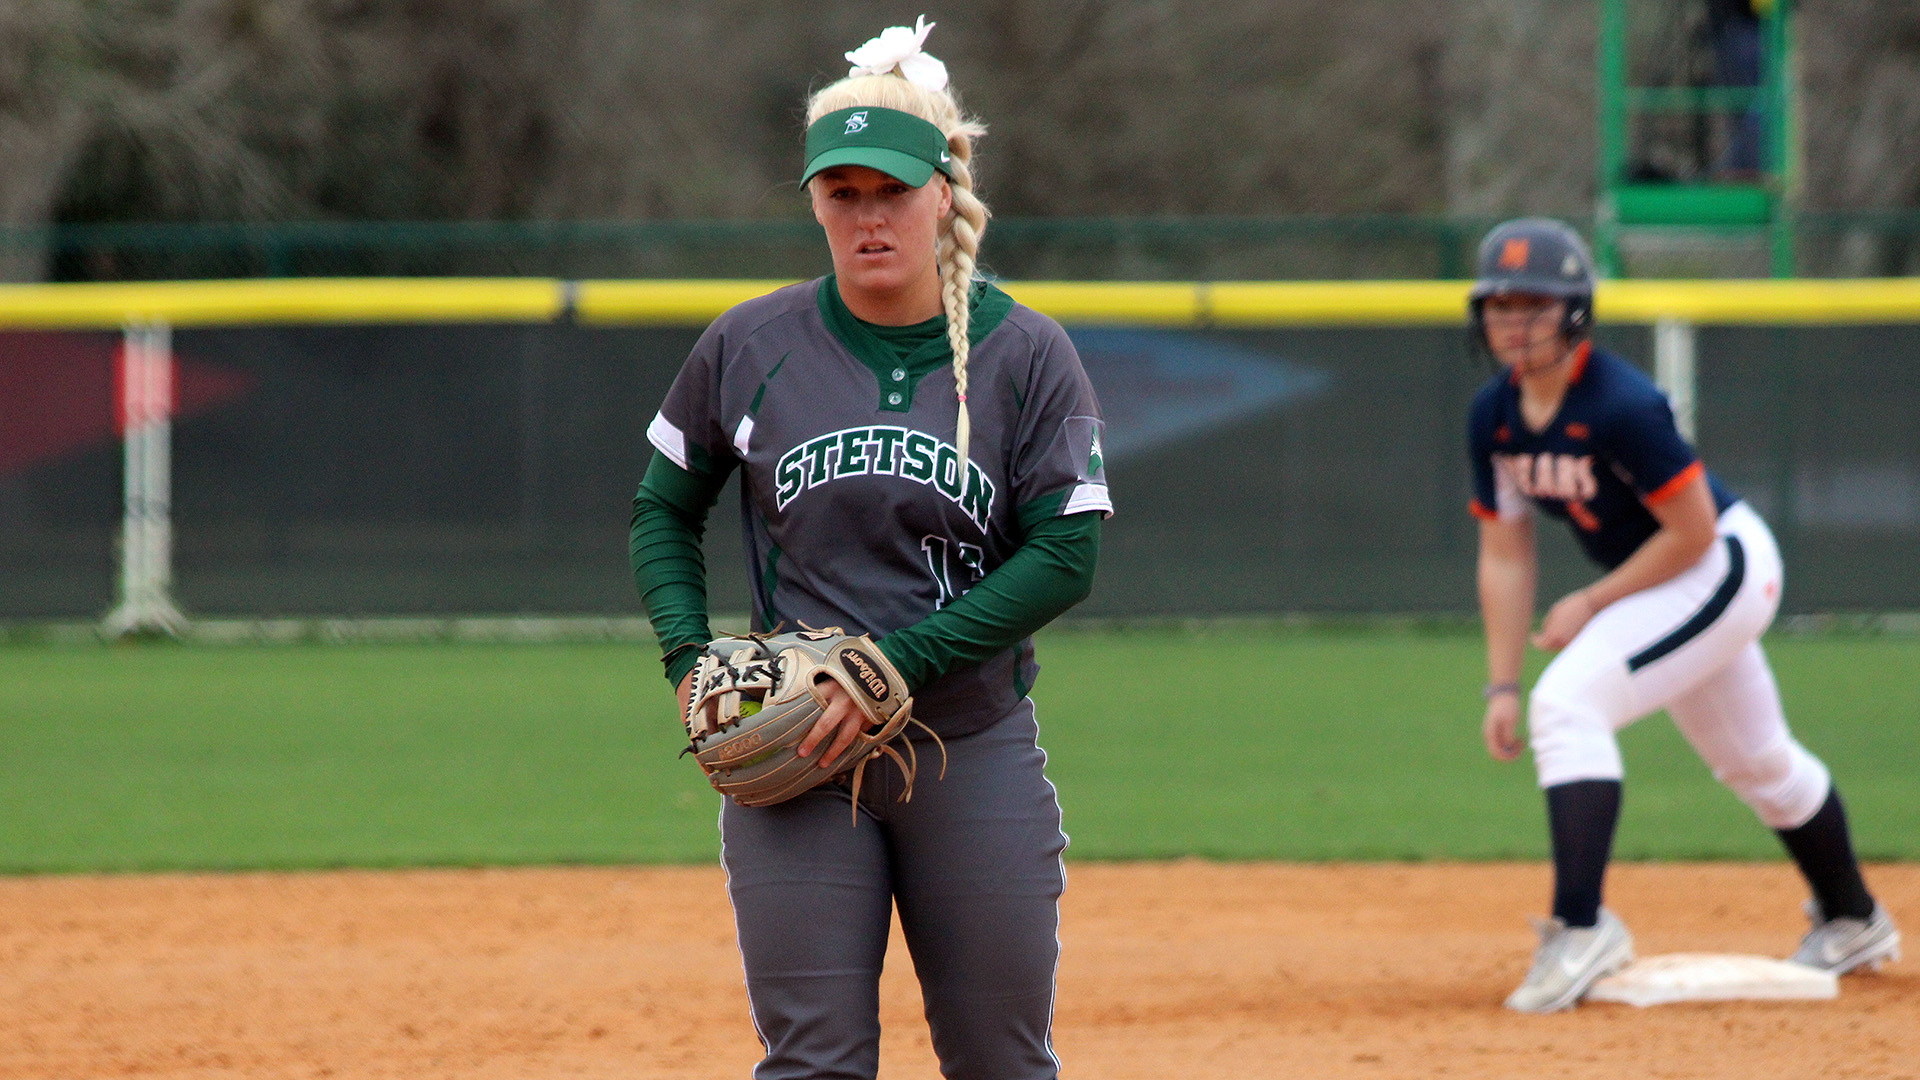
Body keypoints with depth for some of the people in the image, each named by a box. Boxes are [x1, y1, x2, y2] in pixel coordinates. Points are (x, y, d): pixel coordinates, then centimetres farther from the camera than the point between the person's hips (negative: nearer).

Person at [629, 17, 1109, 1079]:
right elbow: (664, 512, 14)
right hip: (794, 755, 0)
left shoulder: (1025, 355, -2)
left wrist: (896, 667, -16)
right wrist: (689, 661, -4)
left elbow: (1066, 555, -8)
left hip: (977, 752, 0)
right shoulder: (748, 348, 2)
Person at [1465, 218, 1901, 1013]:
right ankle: (1852, 922, 46)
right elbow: (1505, 556, 1)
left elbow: (1692, 531, -24)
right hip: (1664, 588, 9)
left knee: (1568, 704, -25)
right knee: (1756, 762, 25)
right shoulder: (1494, 417, -6)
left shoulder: (1620, 406, -29)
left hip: (1726, 567, -9)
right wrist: (1502, 685, -4)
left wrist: (1592, 605, -18)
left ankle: (1582, 927, -28)